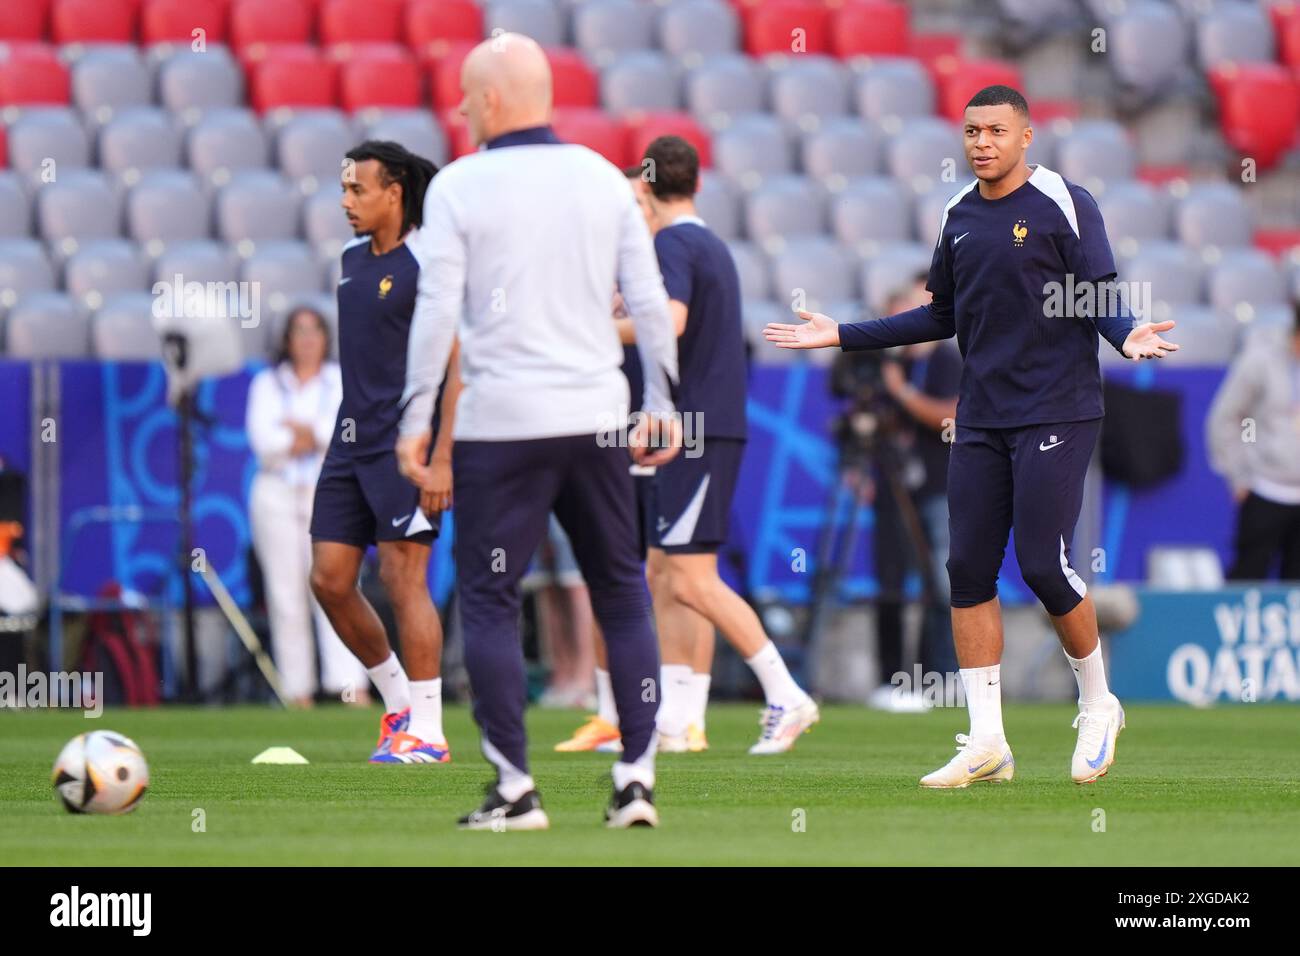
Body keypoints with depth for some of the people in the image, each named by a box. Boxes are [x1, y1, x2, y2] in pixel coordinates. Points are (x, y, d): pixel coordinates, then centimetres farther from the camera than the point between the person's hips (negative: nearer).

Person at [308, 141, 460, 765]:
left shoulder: (427, 264, -11)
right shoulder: (353, 259, 14)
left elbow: (461, 365, -14)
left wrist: (442, 456, -19)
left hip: (407, 443, -8)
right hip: (352, 440, 8)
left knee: (403, 578, -10)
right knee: (329, 579, 3)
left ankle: (427, 732, -3)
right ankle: (400, 704, 18)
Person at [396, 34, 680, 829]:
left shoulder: (459, 187, -4)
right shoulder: (603, 178, 8)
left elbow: (437, 311, -8)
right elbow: (651, 301, 8)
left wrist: (417, 419, -3)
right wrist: (661, 405, 15)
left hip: (501, 425, -4)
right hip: (596, 417, 4)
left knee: (490, 602, 3)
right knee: (623, 594, 11)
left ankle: (516, 790, -1)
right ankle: (637, 777, 5)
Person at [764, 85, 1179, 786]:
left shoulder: (1063, 204, -5)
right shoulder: (959, 215, 12)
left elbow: (1099, 302, -6)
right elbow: (943, 316, 21)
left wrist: (1127, 336, -29)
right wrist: (842, 335, 19)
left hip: (1055, 413, -6)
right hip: (981, 420, 6)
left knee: (1044, 567, -11)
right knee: (968, 570, -1)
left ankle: (1098, 708, 13)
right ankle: (987, 744, 4)